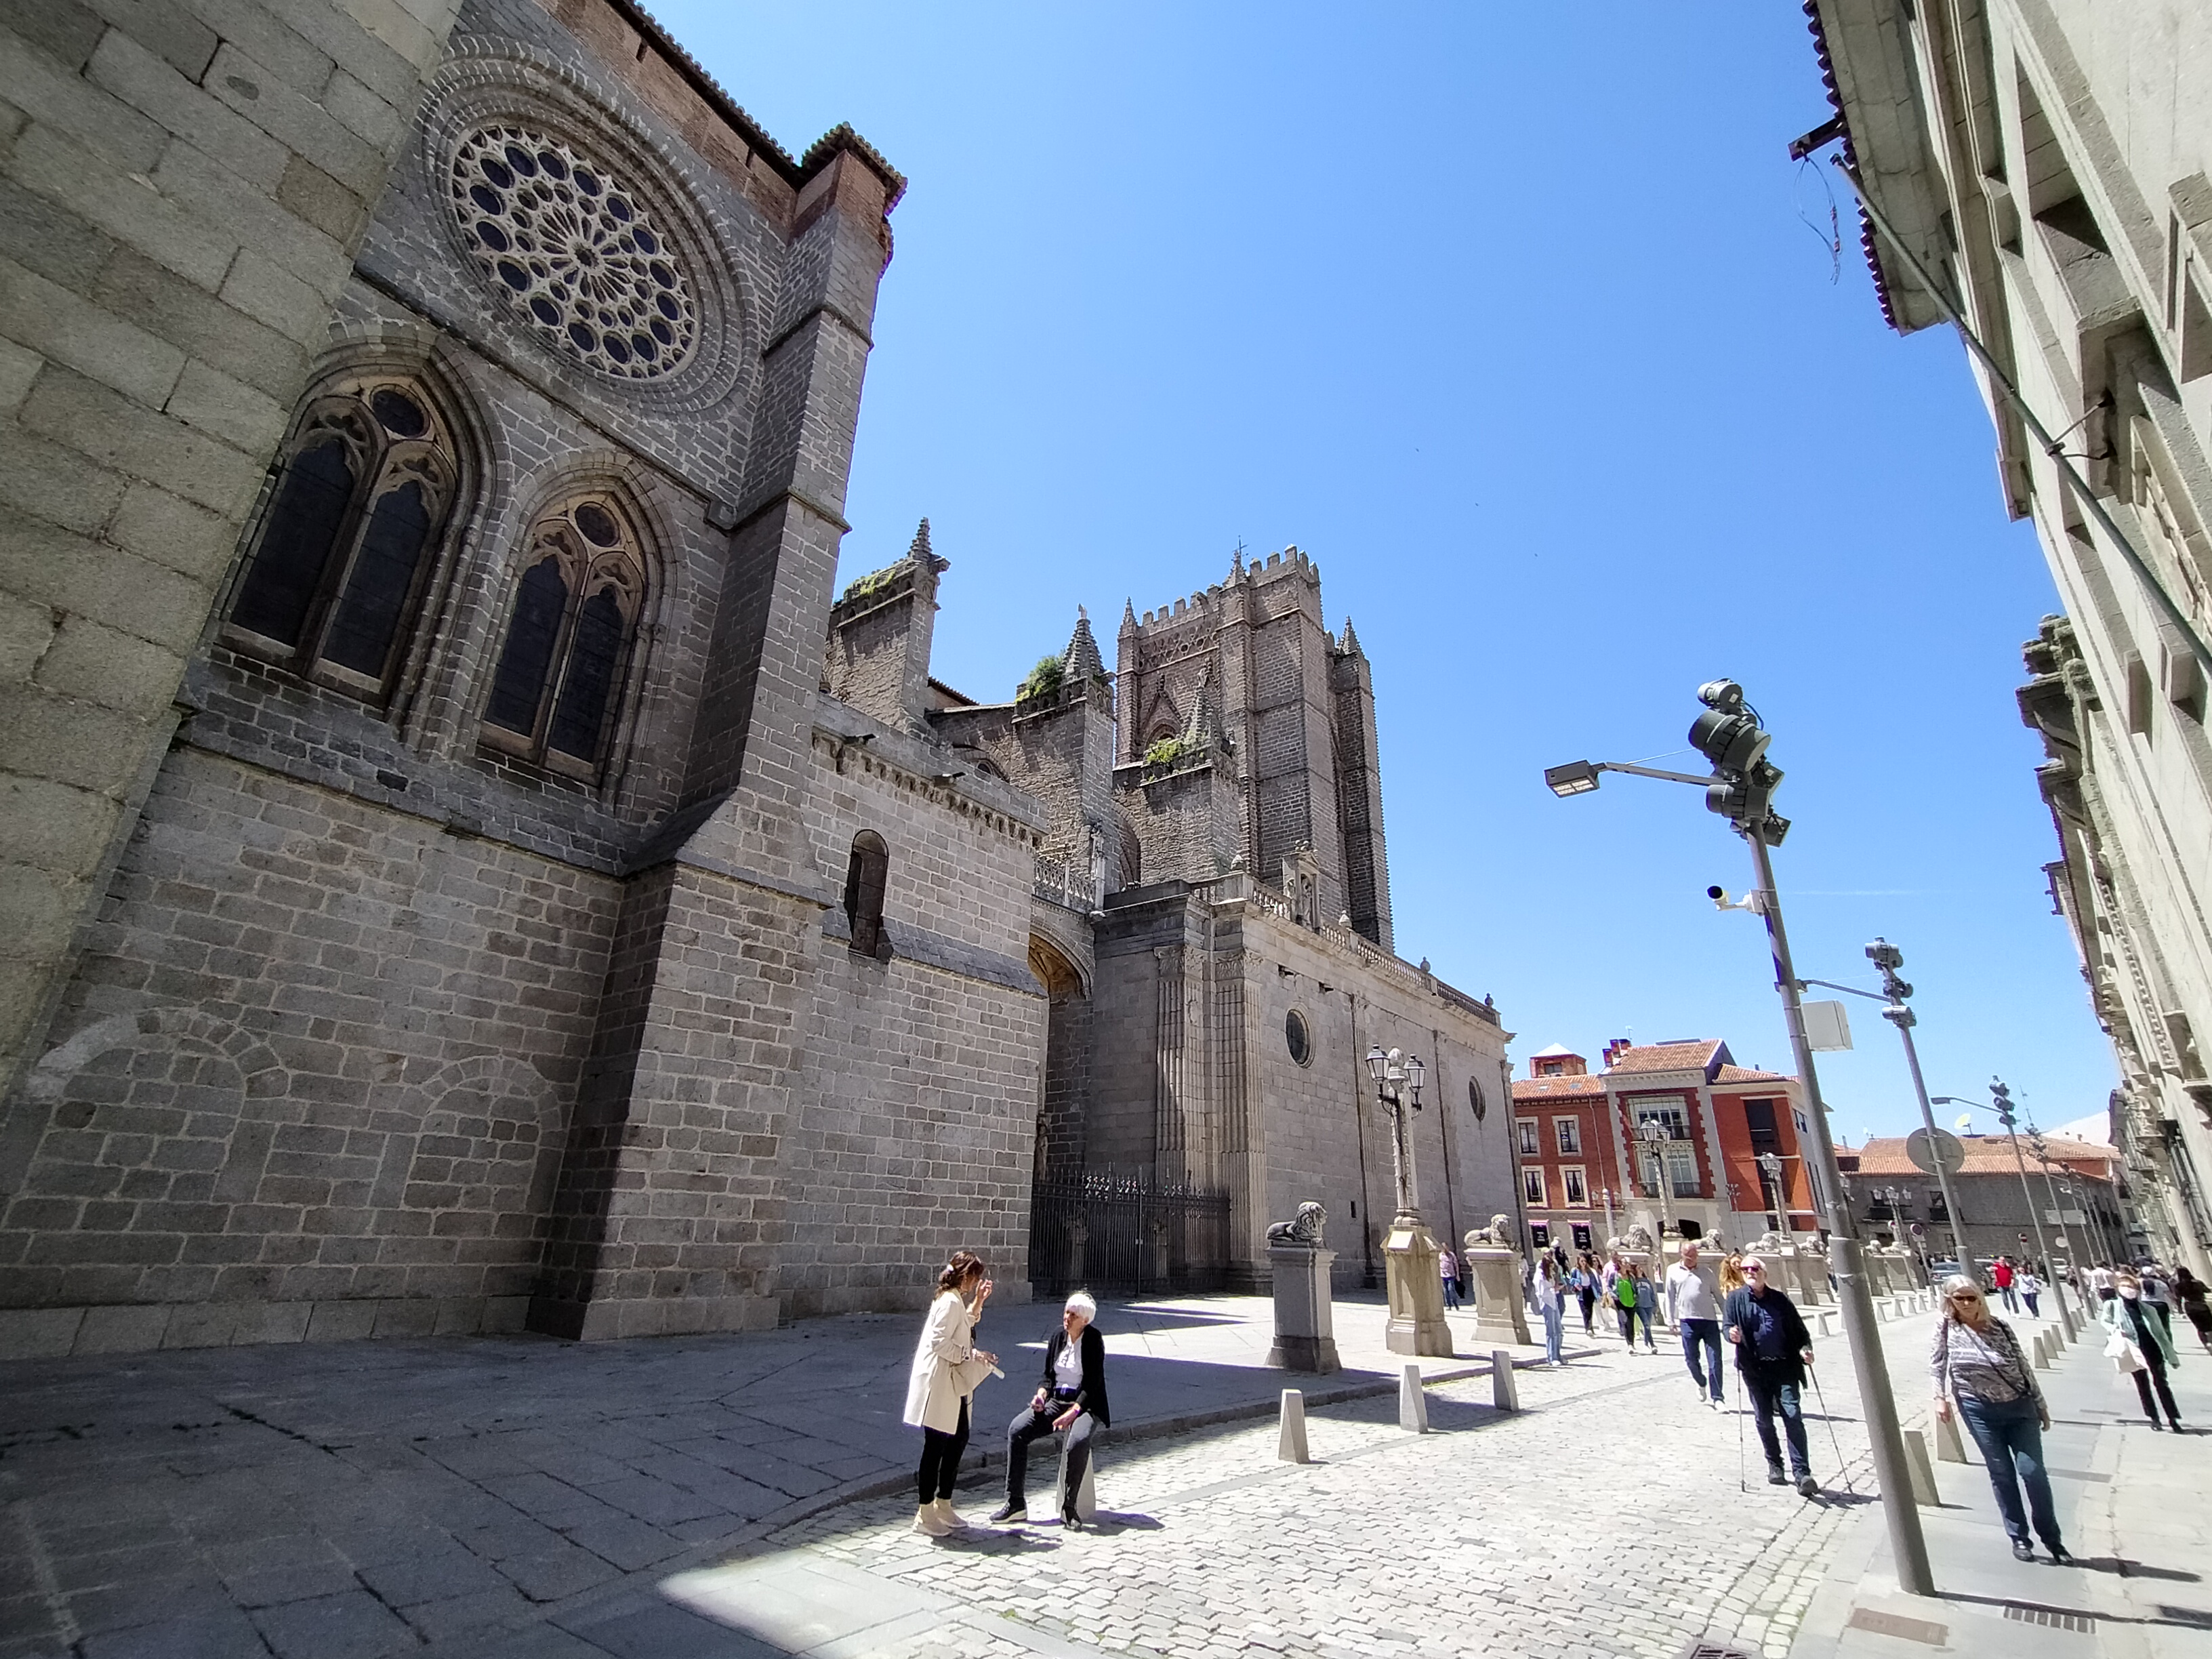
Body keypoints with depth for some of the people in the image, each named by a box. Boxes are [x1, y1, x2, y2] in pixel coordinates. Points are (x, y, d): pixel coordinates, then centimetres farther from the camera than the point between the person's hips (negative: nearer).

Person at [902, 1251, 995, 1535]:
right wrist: (972, 1355, -18)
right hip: (938, 1382, -10)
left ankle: (943, 1506, 27)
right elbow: (940, 1343, -26)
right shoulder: (950, 1302, -20)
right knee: (935, 1446, 0)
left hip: (952, 1383, 10)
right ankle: (925, 1515, 12)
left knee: (958, 1438, 15)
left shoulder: (956, 1300, 11)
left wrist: (978, 1301, 18)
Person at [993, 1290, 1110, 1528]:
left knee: (1079, 1440, -37)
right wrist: (1041, 1393, -8)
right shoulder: (1058, 1335, 6)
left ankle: (1068, 1507, -19)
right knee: (1016, 1430, -17)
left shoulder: (1094, 1340, -10)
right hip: (1056, 1401, 5)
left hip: (1085, 1404, -5)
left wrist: (1071, 1414, -23)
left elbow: (1093, 1385, -14)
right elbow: (1048, 1376, 13)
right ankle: (1015, 1504, -10)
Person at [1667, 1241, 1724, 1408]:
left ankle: (1716, 1398, 5)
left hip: (1710, 1321, 0)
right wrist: (1671, 1320, 5)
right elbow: (1670, 1297, 8)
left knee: (1714, 1361, -3)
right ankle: (1702, 1385, 32)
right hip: (1688, 1321, 0)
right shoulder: (1673, 1271, 5)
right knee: (1691, 1359, 5)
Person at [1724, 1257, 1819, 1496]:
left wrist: (1805, 1348, -8)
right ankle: (1775, 1466, 24)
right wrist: (1731, 1333, -25)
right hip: (1755, 1370, 0)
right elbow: (1726, 1325, -2)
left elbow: (1799, 1328, 11)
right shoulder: (1735, 1299, 4)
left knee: (1793, 1417, -10)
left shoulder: (1780, 1299, 9)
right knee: (1764, 1420, 7)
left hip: (1784, 1367, 0)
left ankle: (1802, 1473, -7)